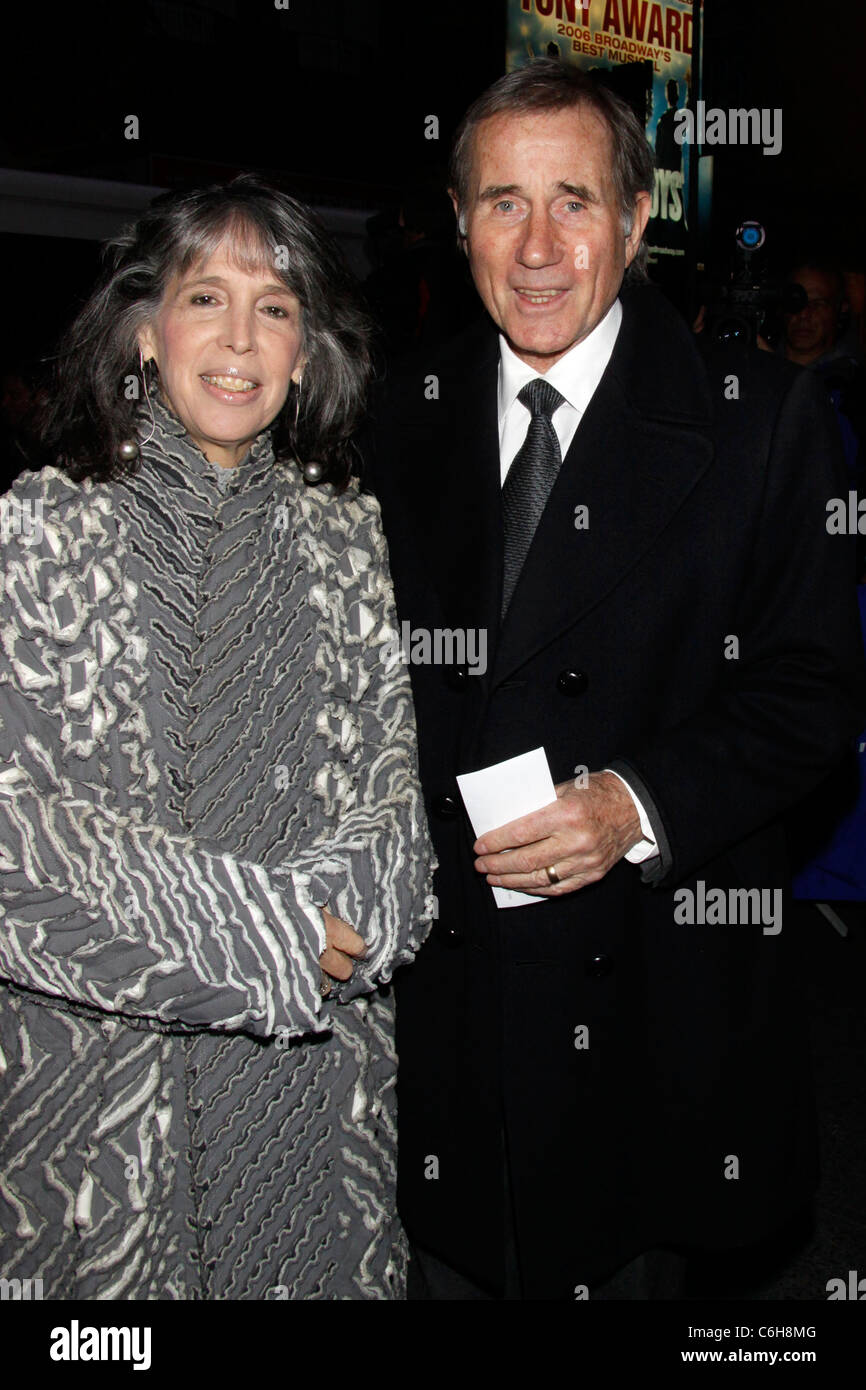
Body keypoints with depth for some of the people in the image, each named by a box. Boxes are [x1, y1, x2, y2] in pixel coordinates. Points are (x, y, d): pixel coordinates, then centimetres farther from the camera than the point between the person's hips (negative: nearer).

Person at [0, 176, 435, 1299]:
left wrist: (339, 907, -15)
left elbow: (395, 781, 5)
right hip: (101, 1050, -2)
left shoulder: (346, 537, 4)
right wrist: (251, 929, -16)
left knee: (324, 1269, 16)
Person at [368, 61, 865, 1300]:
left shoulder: (762, 420, -6)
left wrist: (638, 805, -20)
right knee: (449, 1265, 19)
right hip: (437, 972, 3)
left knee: (624, 1267, 17)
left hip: (648, 984, -2)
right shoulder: (405, 421, 5)